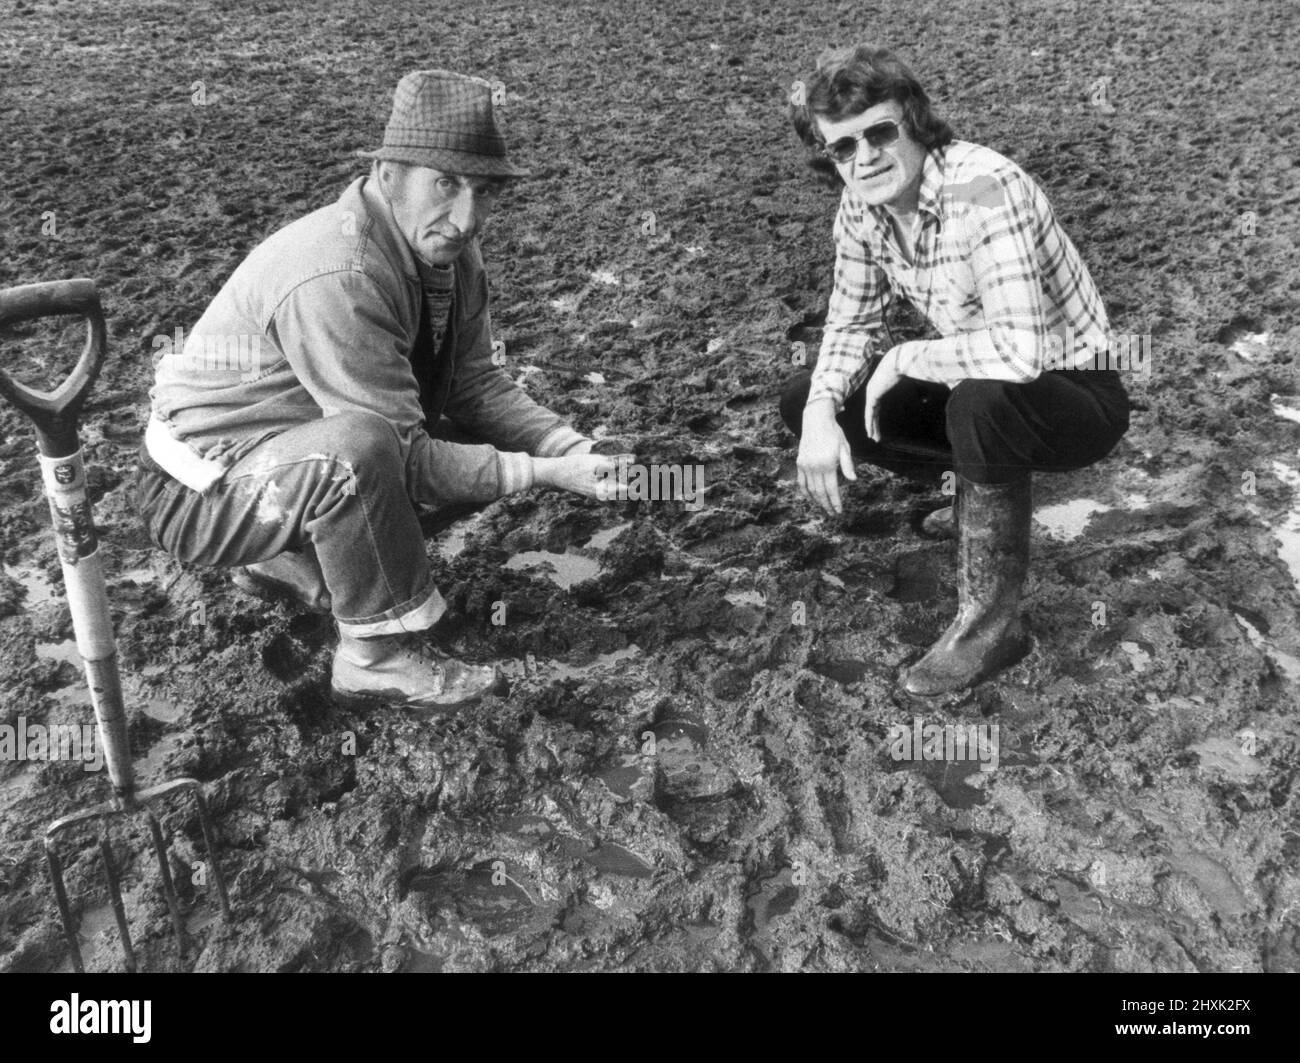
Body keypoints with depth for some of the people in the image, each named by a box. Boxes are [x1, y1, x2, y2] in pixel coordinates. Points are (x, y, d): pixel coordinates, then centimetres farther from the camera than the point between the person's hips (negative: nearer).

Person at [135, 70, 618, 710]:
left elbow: (476, 384, -2)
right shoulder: (337, 278, -32)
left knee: (476, 447, 3)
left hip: (293, 456, 9)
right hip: (203, 486, -9)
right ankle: (377, 655, -15)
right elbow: (406, 458, -30)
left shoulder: (447, 249, -5)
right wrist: (544, 474, -28)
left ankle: (288, 562, 13)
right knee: (357, 445, -36)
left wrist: (576, 452, -16)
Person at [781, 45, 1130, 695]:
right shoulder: (860, 209, -7)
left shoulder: (984, 188, -30)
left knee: (980, 401, -40)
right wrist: (821, 412, -16)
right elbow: (853, 323, 3)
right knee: (804, 402, 0)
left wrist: (902, 359, -25)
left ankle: (991, 622, -19)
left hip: (1077, 393, -7)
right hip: (978, 385, 8)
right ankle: (984, 487, 14)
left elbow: (1020, 349, -40)